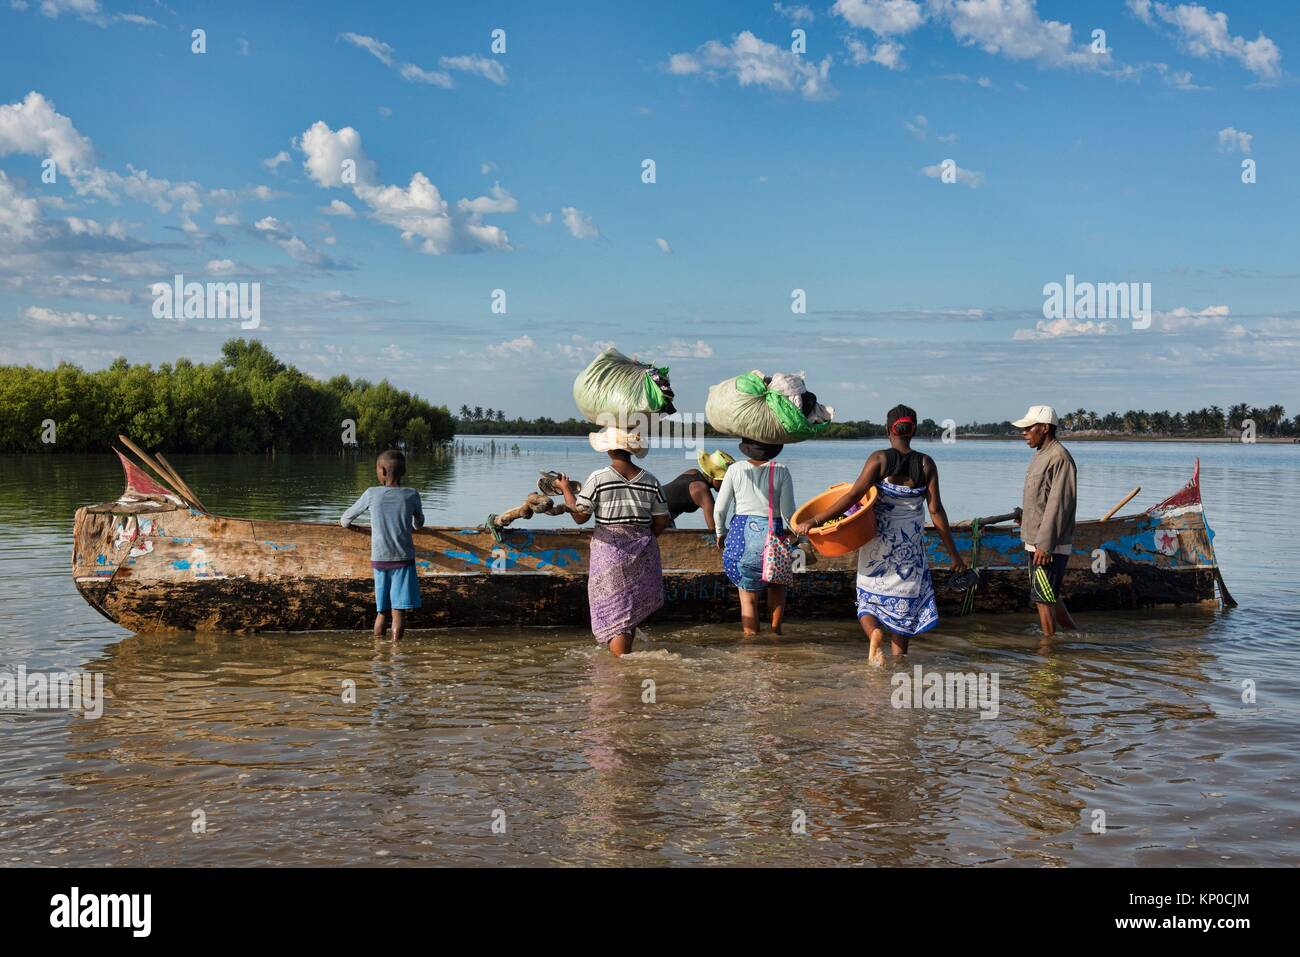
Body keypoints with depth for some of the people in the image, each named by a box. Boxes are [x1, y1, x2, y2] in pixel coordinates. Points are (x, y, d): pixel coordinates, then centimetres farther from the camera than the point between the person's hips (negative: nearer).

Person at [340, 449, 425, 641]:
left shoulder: (372, 493, -3)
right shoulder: (411, 495, -3)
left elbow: (350, 514, 13)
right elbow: (419, 522, 15)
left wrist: (344, 522, 36)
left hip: (379, 560, 1)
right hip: (403, 560, -1)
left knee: (382, 611, 12)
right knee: (399, 611, -1)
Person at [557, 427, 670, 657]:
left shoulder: (598, 478, -11)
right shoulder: (650, 481, 0)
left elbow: (580, 515, -10)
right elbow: (661, 521, 3)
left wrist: (566, 489, 5)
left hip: (609, 550, -3)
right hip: (642, 552, 4)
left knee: (614, 612, 1)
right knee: (633, 606, 20)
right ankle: (626, 655, 29)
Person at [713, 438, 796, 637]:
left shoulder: (736, 470, -1)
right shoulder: (781, 471, -3)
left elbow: (719, 508, 2)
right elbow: (788, 511, -4)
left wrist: (720, 532, 18)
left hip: (741, 533, 0)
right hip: (773, 535, 0)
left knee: (748, 594, 8)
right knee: (777, 585, 25)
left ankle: (751, 636, 9)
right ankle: (776, 629, 21)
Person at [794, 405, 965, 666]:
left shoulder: (880, 458, -10)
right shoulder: (926, 464, -3)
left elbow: (853, 497, -18)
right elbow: (936, 511, -5)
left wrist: (813, 521, -17)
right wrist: (954, 554, 1)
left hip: (878, 543, -2)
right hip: (911, 546, 2)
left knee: (869, 599, 11)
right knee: (902, 604, 12)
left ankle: (874, 633, -19)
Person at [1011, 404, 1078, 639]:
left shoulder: (1059, 458, -17)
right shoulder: (1040, 455, 15)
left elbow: (1059, 504, -21)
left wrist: (1045, 544, -23)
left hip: (1050, 545, -10)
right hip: (1037, 541, 10)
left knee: (1043, 598, -5)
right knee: (1049, 597, 17)